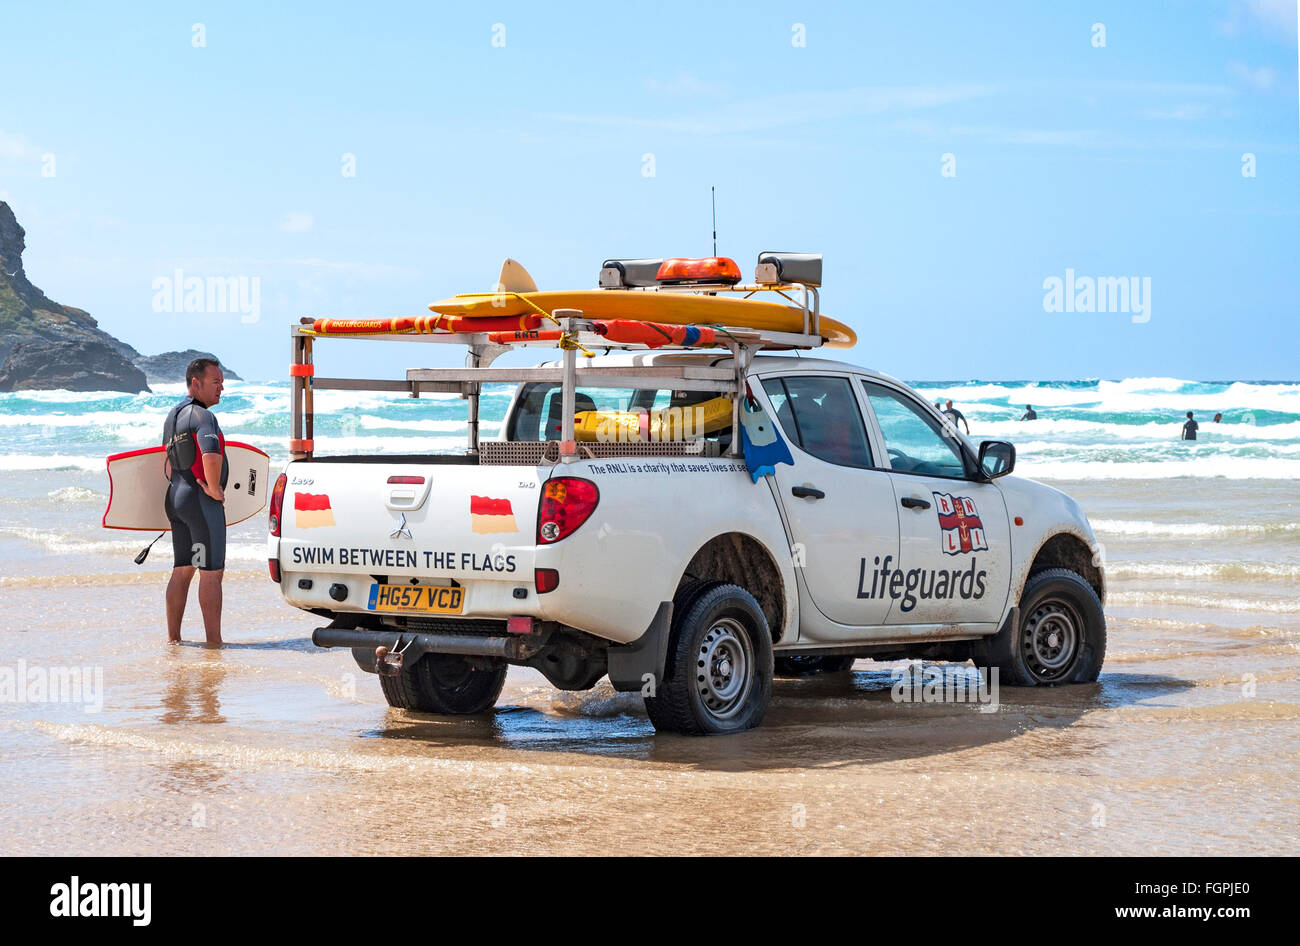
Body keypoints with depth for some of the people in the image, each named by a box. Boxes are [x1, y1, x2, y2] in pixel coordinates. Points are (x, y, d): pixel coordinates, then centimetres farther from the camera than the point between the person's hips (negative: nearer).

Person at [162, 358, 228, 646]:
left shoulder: (172, 416, 16)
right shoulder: (202, 416, -16)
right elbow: (211, 455, -33)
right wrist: (213, 489, -20)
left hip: (175, 497, 9)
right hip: (202, 501, -9)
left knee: (182, 570, 13)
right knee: (211, 572, -4)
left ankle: (173, 638, 15)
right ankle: (213, 642, -4)